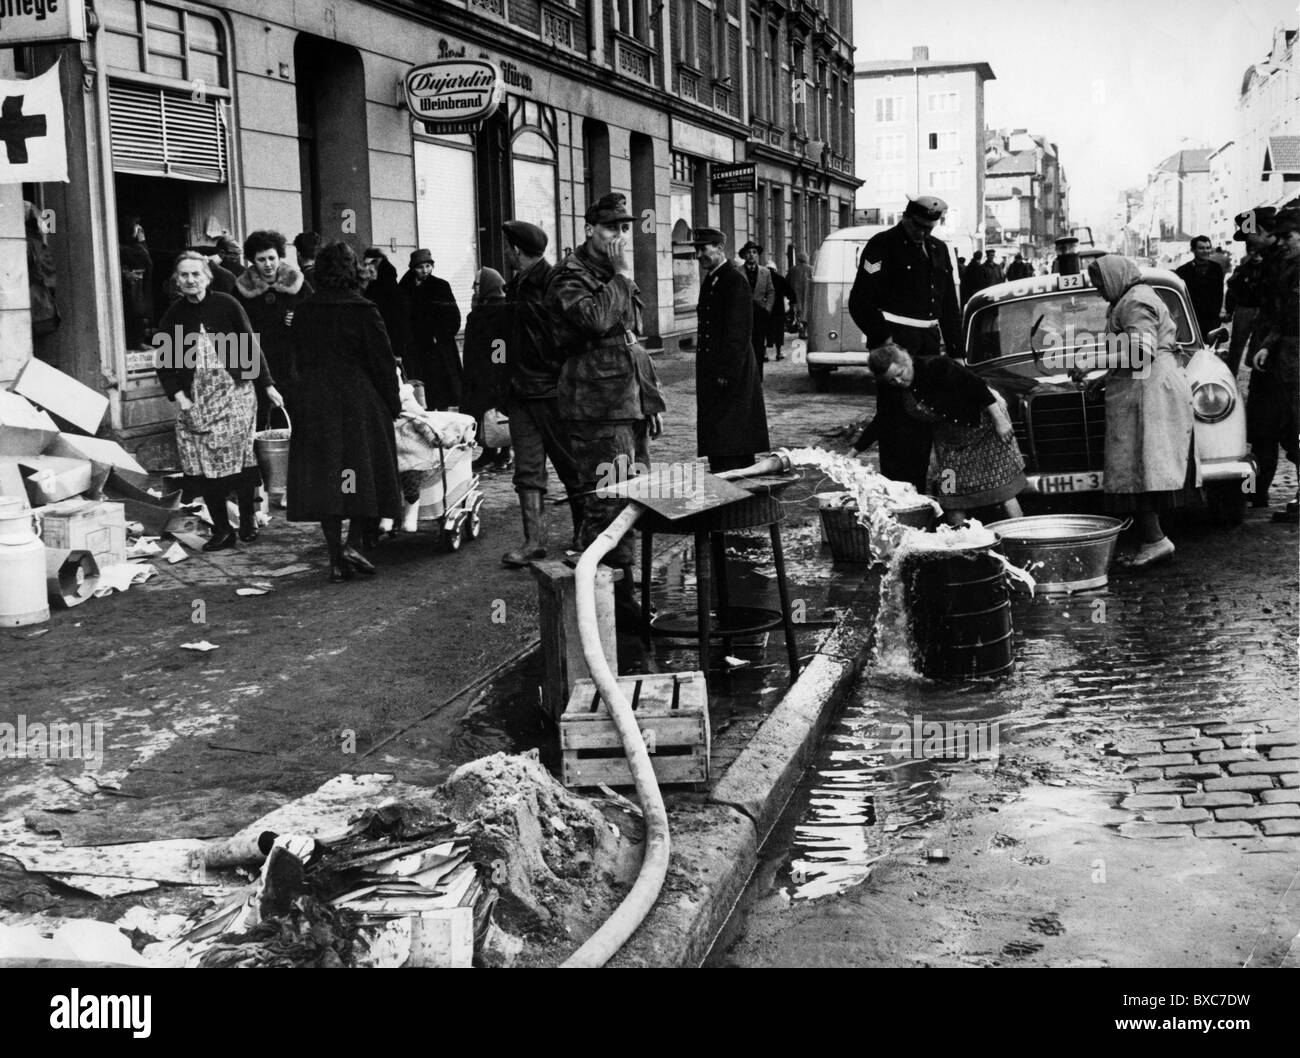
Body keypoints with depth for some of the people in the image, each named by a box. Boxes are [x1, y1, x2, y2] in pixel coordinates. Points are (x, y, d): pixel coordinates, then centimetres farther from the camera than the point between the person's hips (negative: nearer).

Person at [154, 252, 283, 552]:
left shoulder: (226, 305, -2)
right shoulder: (173, 316, 5)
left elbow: (251, 347, 3)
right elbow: (164, 364, 7)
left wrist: (267, 386, 3)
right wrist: (179, 396, -6)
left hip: (234, 390, -2)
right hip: (195, 396, 3)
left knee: (238, 455, -8)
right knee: (203, 462, -2)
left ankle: (248, 521, 8)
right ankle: (221, 530, 5)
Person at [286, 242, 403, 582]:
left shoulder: (304, 312, 4)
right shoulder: (363, 311, -9)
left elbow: (299, 362, 11)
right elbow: (382, 361, -7)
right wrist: (393, 404, 2)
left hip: (314, 405, 4)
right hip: (360, 402, -4)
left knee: (325, 478, 6)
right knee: (367, 473, 7)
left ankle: (336, 560, 7)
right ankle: (353, 543, -8)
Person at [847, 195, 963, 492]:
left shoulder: (938, 250, 17)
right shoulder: (883, 246, -4)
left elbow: (950, 307, 22)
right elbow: (860, 302, -9)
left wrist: (957, 352, 17)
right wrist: (883, 339, -19)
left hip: (930, 344, 7)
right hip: (895, 342, -7)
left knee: (924, 421, 9)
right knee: (897, 419, -9)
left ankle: (917, 493, 17)